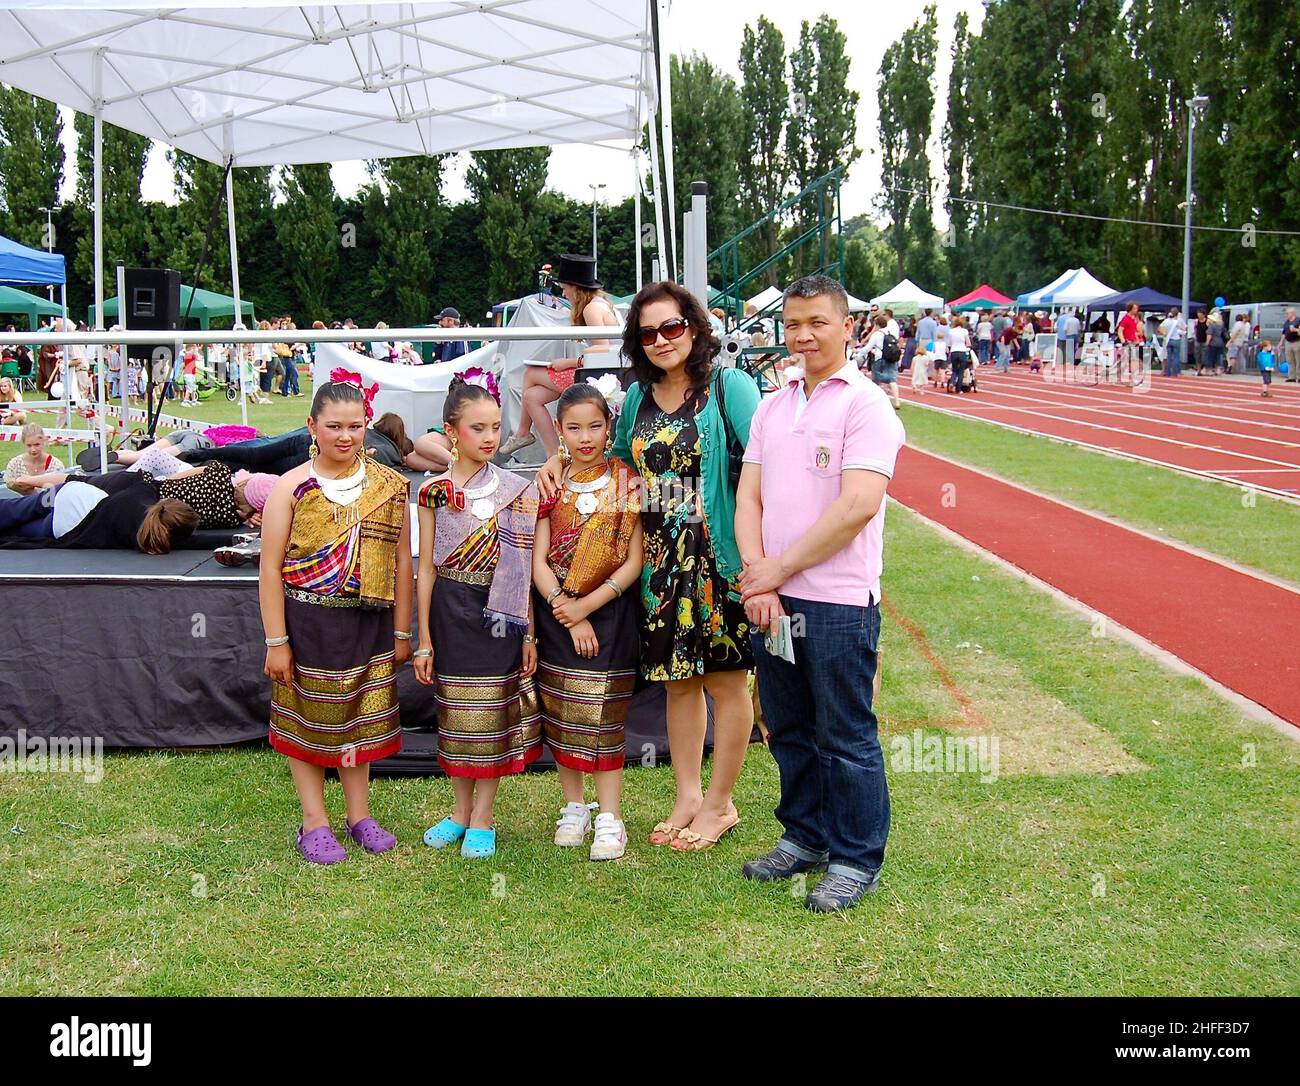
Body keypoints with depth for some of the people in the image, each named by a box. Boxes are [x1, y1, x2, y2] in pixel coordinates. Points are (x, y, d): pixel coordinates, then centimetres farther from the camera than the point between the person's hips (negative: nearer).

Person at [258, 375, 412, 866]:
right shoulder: (292, 487, -7)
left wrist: (401, 632, 4)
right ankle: (314, 822, 22)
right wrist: (276, 641, -10)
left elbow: (400, 561, 4)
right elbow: (270, 568, -8)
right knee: (306, 719, 8)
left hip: (369, 624, 2)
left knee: (362, 719, 13)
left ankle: (359, 815, 28)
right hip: (308, 623, -2)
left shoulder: (389, 485, 0)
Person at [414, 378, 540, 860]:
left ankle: (482, 818, 17)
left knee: (494, 711, 4)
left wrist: (529, 632, -2)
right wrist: (424, 638, 1)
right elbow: (427, 568, 2)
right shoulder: (434, 491, -1)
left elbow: (524, 567, -1)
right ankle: (461, 810, 27)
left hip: (501, 614, -1)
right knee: (456, 711, 11)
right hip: (450, 612, 1)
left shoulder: (517, 491, -2)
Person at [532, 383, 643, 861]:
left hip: (609, 609, -3)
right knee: (561, 714, 9)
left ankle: (609, 816, 8)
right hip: (555, 611, 3)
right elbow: (538, 561, -3)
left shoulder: (625, 484, -5)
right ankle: (573, 806, 24)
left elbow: (634, 562, -8)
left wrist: (587, 605, -16)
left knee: (603, 714, -2)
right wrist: (569, 616, -13)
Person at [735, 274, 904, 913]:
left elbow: (858, 505, -17)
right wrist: (756, 575, -7)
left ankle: (856, 859, 19)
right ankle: (804, 837, 34)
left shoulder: (865, 405, -7)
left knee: (845, 738, 4)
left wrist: (779, 569, -13)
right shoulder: (771, 409, 13)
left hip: (838, 601, -6)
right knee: (788, 730, 17)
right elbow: (749, 498, 9)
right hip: (770, 598, 7)